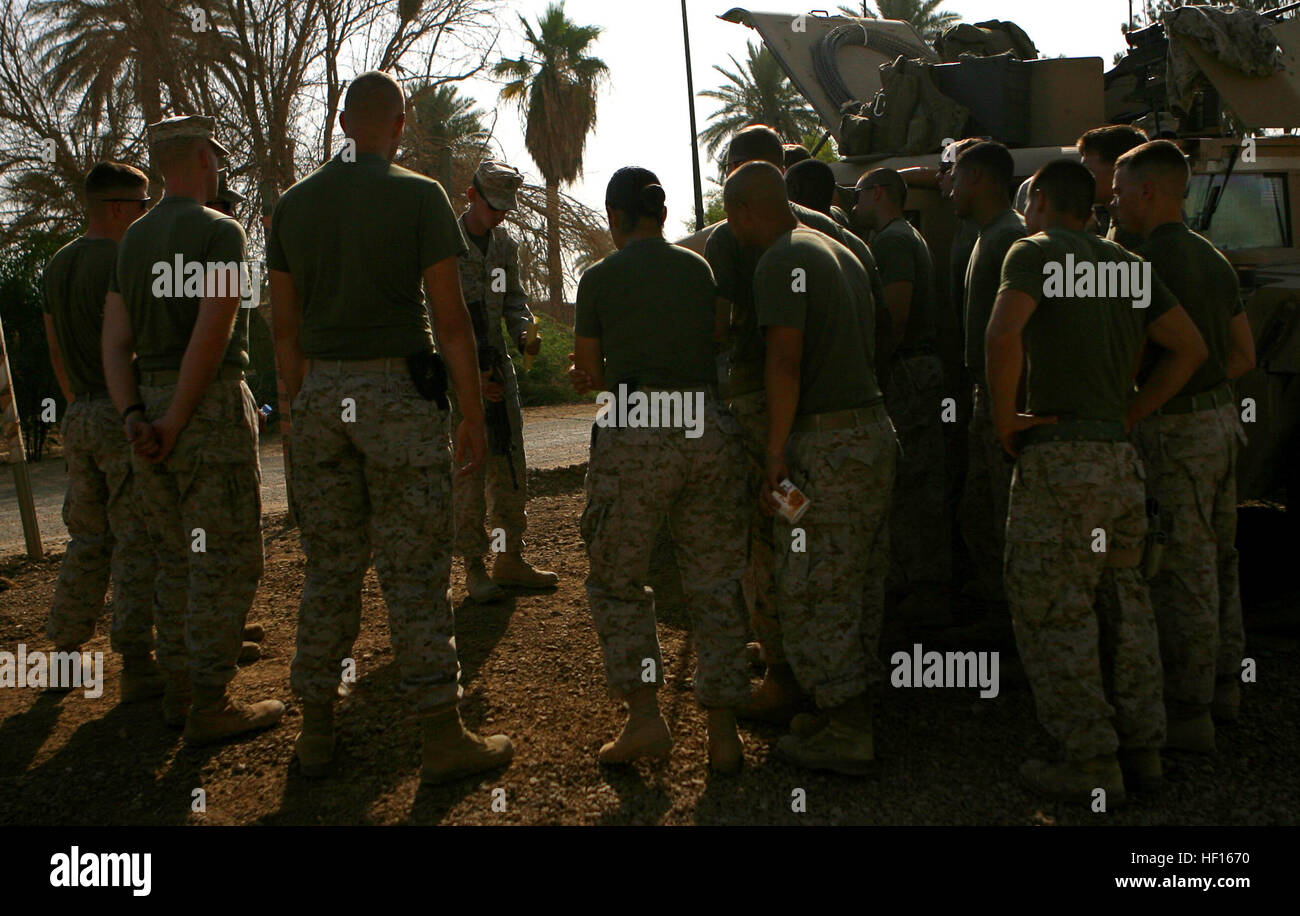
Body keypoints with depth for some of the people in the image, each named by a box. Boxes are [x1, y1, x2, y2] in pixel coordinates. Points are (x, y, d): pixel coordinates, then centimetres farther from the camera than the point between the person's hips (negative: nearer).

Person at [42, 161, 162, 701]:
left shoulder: (56, 266, 14)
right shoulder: (122, 263, -12)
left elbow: (57, 354, 18)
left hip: (79, 416, 8)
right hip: (126, 414, -8)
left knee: (87, 537, 16)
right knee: (137, 541, -3)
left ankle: (65, 656, 21)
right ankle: (136, 666, -1)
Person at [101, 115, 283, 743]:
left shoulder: (132, 239, 14)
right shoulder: (219, 231, -8)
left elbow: (114, 341, 7)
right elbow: (212, 331, -19)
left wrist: (134, 418, -1)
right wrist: (176, 423, -15)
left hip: (149, 404, 8)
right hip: (212, 404, -8)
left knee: (177, 559, 15)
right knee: (225, 560, -1)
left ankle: (178, 689, 23)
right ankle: (209, 706, 2)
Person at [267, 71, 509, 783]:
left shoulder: (293, 203, 9)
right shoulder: (418, 196, -4)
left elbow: (284, 327, 11)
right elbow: (451, 318, -8)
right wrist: (473, 413, -3)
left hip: (321, 392, 5)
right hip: (398, 388, -4)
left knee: (329, 566, 11)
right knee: (414, 569, -1)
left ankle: (315, 732, 18)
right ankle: (443, 736, 5)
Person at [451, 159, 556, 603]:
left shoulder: (506, 244, 10)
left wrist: (524, 331, -4)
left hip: (498, 366, 6)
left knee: (511, 466, 8)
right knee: (468, 470, -5)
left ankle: (510, 558, 19)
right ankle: (474, 568, 4)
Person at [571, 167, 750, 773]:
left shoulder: (599, 278, 2)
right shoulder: (701, 269, 10)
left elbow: (590, 370, 8)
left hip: (635, 432, -3)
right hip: (710, 425, 3)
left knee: (617, 580, 12)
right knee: (715, 584, 10)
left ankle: (645, 716, 4)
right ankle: (722, 731, 12)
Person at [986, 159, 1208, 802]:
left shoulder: (1035, 251, -3)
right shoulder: (1126, 264, 16)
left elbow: (1003, 336, -21)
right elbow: (1190, 348, 16)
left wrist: (1004, 419, -10)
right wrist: (1130, 415, 14)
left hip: (1058, 458, -7)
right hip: (1121, 458, 7)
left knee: (1052, 611, 0)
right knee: (1123, 603, 15)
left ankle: (1090, 765, 2)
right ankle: (1141, 750, 21)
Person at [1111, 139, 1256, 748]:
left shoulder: (1147, 262, -16)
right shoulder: (1211, 258, 11)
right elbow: (1244, 355, 15)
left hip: (1175, 433, -9)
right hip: (1221, 418, 9)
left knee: (1182, 573, -2)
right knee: (1218, 561, 18)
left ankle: (1187, 714, 6)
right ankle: (1224, 685, 31)